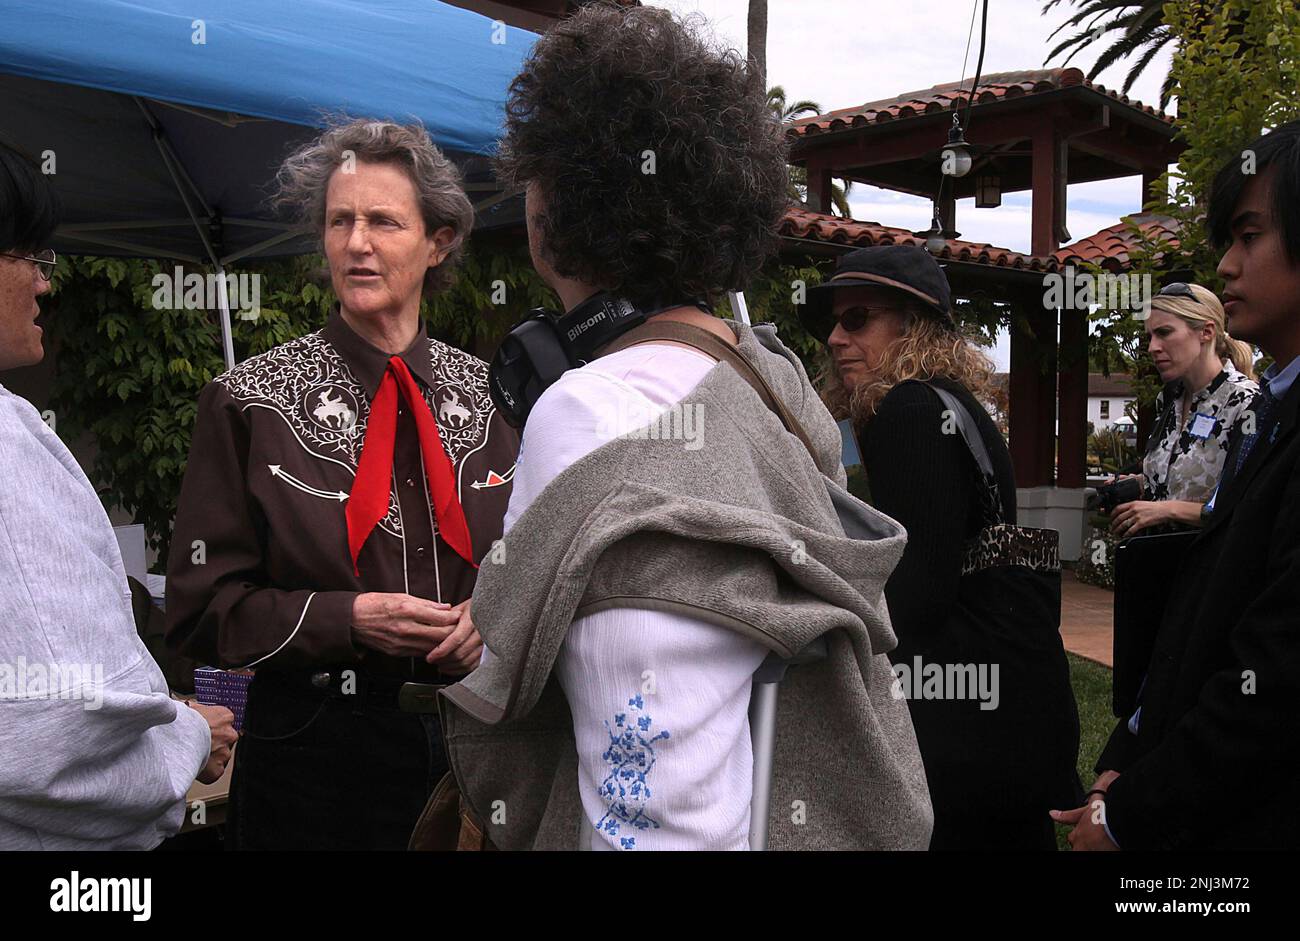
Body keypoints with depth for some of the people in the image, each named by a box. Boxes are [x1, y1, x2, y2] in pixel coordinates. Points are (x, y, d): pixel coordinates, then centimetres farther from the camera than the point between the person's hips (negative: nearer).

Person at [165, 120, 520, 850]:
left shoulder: (488, 394, 3)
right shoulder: (251, 402, -6)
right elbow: (201, 610, -6)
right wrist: (350, 619, -18)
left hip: (475, 737, 3)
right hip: (318, 754, -2)